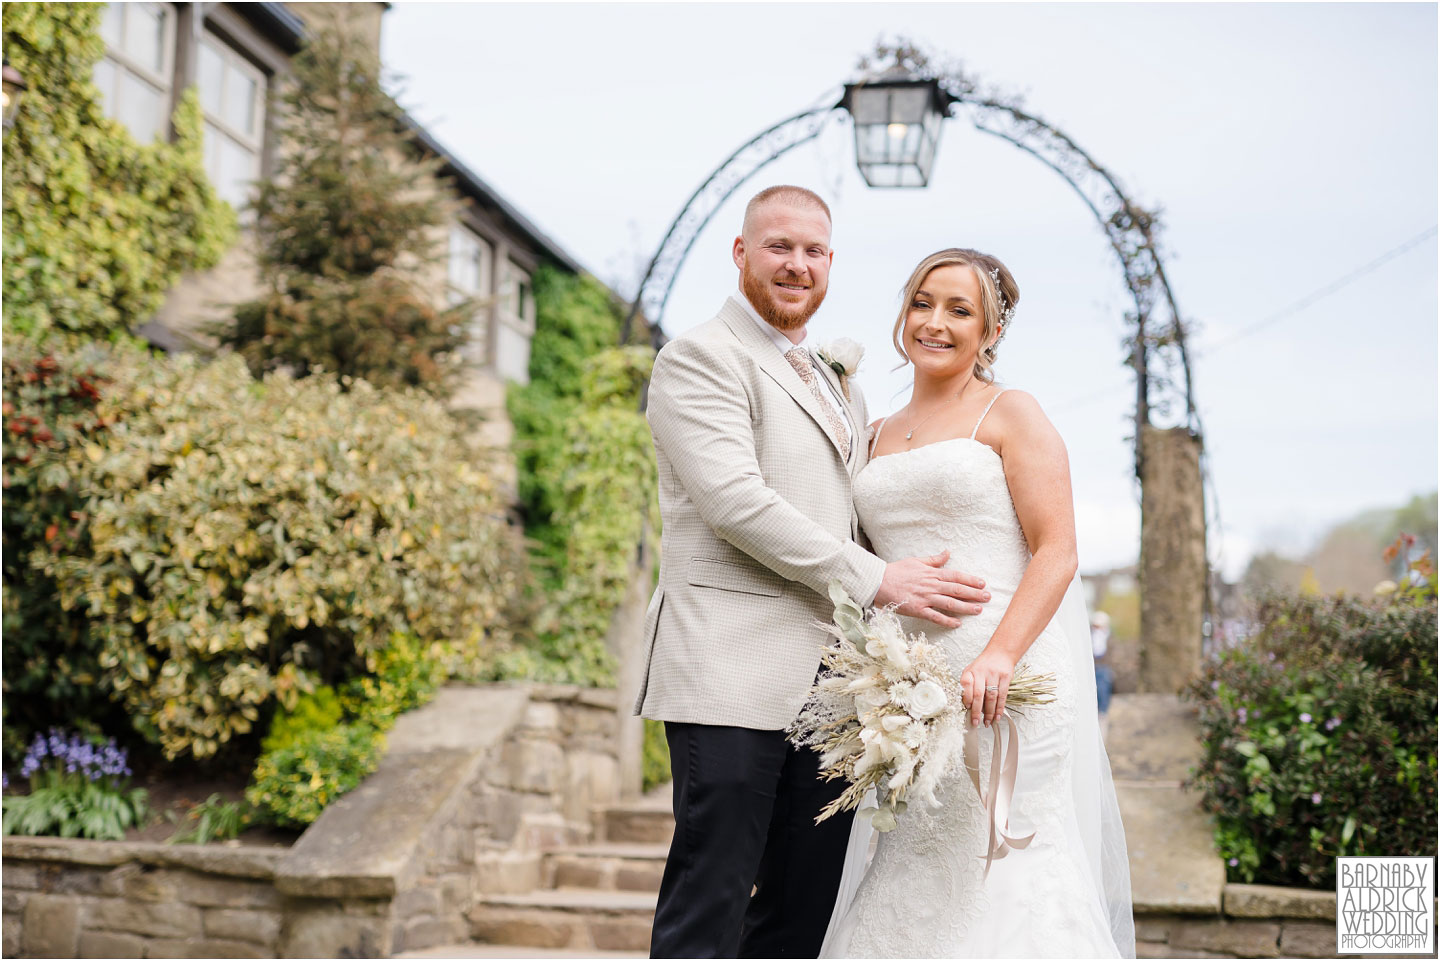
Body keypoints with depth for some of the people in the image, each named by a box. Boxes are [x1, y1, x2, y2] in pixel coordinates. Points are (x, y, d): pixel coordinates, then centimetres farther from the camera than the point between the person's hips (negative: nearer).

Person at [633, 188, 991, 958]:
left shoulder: (839, 388, 24)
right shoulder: (700, 358, -2)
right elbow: (735, 501, -14)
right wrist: (877, 580, -14)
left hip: (828, 686, 8)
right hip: (732, 676, -8)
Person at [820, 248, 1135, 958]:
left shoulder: (1011, 414, 1)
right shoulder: (879, 437, 19)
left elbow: (1057, 553, -8)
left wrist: (999, 657, -23)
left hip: (1004, 684, -5)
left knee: (1001, 881, -9)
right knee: (906, 894, 2)